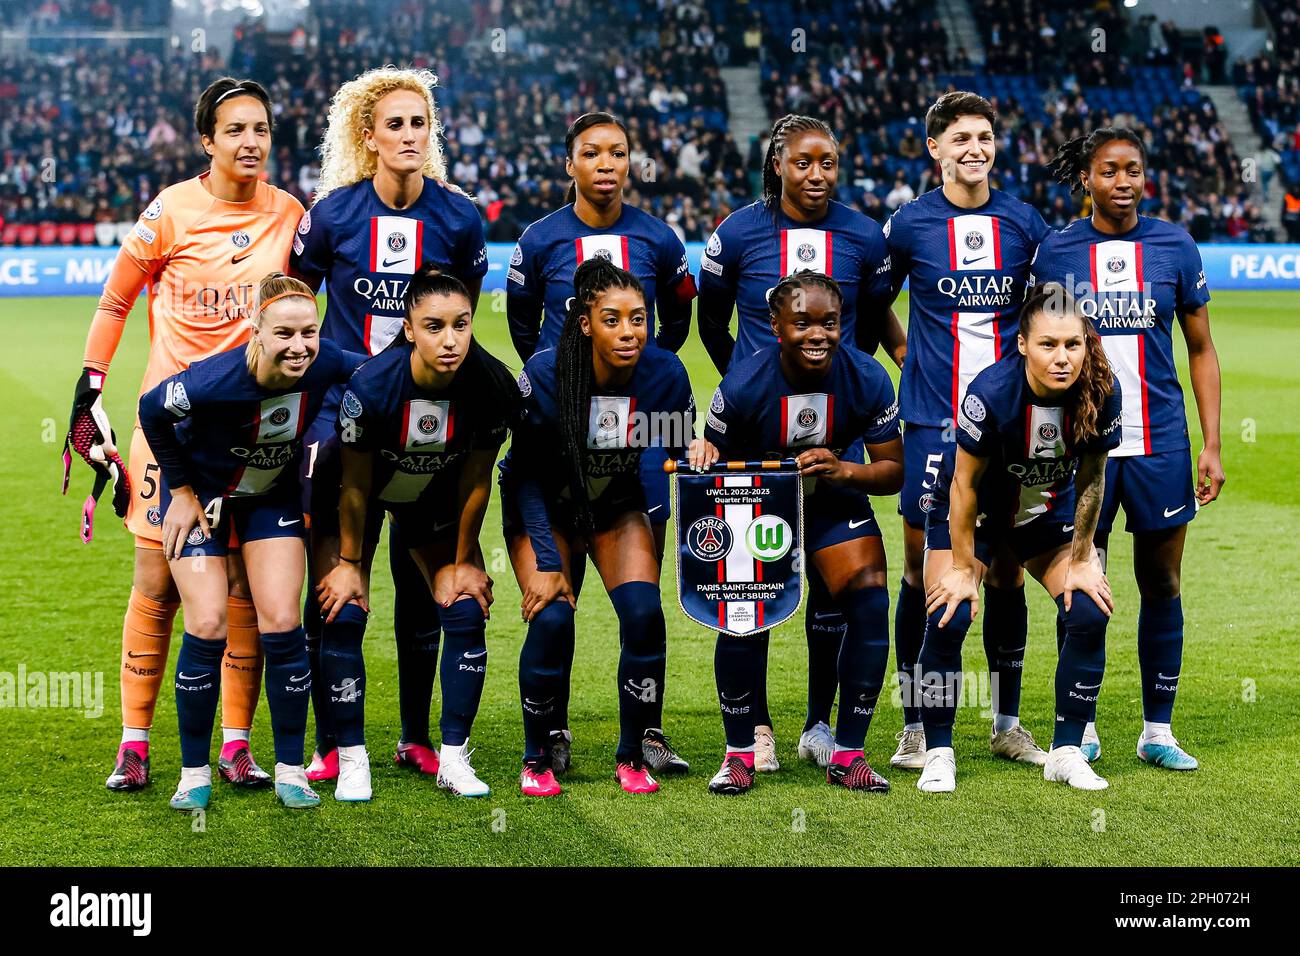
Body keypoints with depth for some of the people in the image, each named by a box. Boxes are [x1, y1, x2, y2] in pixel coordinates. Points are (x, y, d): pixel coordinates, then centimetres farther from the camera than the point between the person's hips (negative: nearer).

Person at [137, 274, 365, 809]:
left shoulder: (325, 366, -28)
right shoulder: (216, 381, -36)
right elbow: (151, 412, -16)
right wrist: (181, 492, -9)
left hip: (273, 496, 3)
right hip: (202, 494, -2)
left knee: (281, 625, -7)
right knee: (208, 626, -10)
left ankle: (290, 770, 6)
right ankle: (194, 774, 5)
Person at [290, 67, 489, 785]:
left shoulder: (459, 219, -3)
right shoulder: (332, 213, -6)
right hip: (341, 411, -1)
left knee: (422, 582, 8)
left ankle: (417, 738, 21)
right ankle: (333, 745, 8)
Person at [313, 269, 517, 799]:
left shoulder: (491, 386, -28)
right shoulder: (369, 386, -34)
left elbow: (476, 480, -13)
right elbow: (355, 485, -20)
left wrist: (463, 561, -5)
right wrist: (349, 562, -10)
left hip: (436, 497, 2)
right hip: (368, 495, -2)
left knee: (467, 614, -7)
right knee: (343, 613, -11)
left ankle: (454, 759, 4)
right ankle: (351, 760, 2)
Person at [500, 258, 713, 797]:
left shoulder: (664, 374, -20)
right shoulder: (545, 375, -26)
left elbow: (679, 450, -5)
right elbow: (525, 474, -17)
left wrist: (698, 452, -30)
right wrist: (547, 562, -21)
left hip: (618, 505, 2)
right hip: (544, 509, -2)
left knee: (643, 613, -18)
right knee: (552, 618, -21)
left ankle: (635, 753, 0)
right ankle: (538, 757, 0)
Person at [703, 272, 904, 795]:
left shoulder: (867, 379, -19)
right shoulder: (743, 385, -24)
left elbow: (893, 472, -12)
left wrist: (843, 470, -32)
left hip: (835, 499, 2)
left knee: (871, 607, -15)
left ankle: (848, 755, -1)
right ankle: (739, 753, 2)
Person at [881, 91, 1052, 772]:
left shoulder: (1024, 222, 5)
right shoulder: (910, 224, 0)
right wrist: (904, 352, 3)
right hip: (932, 418, -2)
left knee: (1007, 570, 6)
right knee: (923, 569, 0)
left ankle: (1007, 724, 18)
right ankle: (914, 727, 10)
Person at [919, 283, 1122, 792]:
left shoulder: (1101, 391, -25)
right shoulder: (991, 392, -34)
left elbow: (1091, 478, -9)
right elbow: (964, 484, -21)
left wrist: (1082, 558, -3)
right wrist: (963, 569, -14)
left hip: (1050, 513, 3)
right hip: (972, 515, -3)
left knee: (1090, 615, -11)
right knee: (948, 620, -17)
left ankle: (1066, 753, 4)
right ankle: (938, 754, 1)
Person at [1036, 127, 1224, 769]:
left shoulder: (1174, 247, 2)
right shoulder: (1056, 252, 0)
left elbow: (1201, 350, 8)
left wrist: (1212, 444, 2)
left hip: (1159, 444, 1)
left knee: (1161, 585, 7)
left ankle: (1157, 731, 19)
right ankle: (1080, 730, 18)